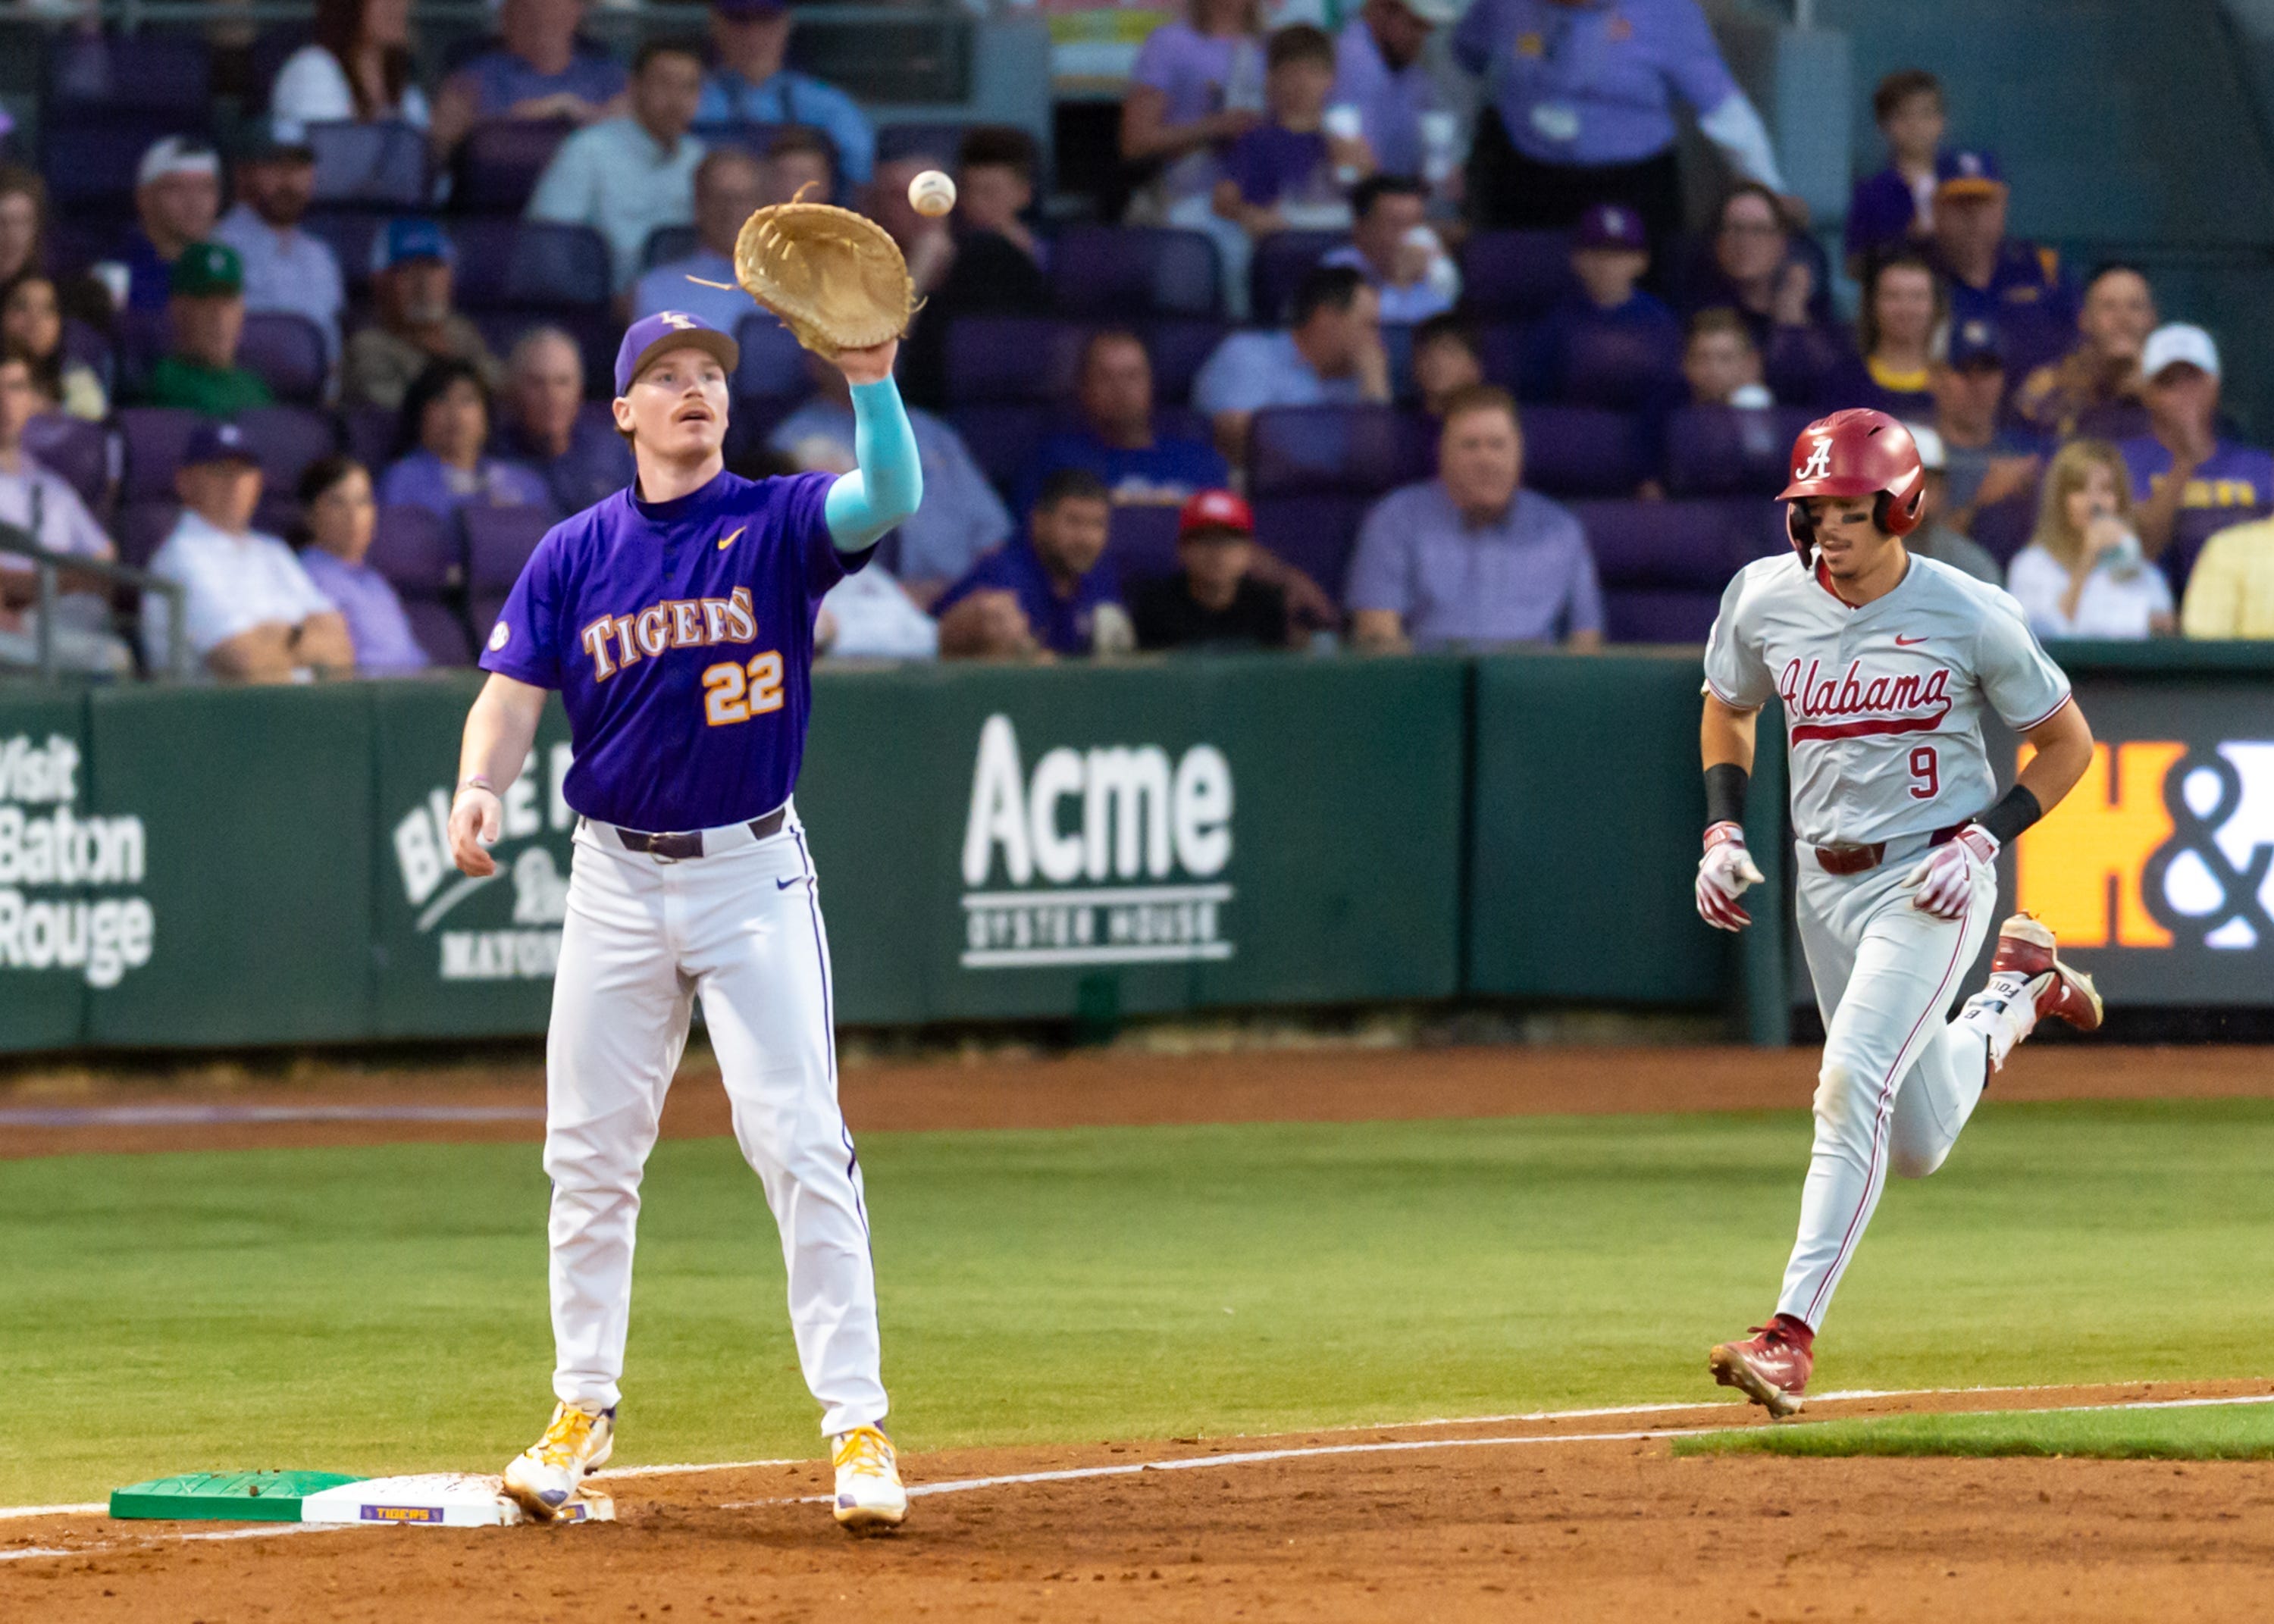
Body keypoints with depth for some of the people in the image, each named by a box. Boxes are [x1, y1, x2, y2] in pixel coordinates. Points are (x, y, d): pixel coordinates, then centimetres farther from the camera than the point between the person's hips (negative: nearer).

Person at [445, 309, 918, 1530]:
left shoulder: (778, 524, -4)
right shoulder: (573, 556, 4)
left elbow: (889, 498, -23)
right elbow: (513, 696, -1)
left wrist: (871, 379, -40)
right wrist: (480, 784, -21)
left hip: (753, 875, -3)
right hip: (615, 879, 3)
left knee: (801, 1145, -8)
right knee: (589, 1153, 8)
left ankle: (856, 1424, -7)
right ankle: (583, 1408, 22)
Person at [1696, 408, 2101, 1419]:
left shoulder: (1970, 617, -14)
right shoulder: (1766, 599, -4)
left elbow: (2066, 741, -2)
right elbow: (1728, 709, 17)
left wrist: (1984, 838, -15)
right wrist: (1722, 831, 2)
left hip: (1931, 883, -5)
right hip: (1826, 885, 5)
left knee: (1852, 1083, -23)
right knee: (1916, 1146, 14)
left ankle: (1792, 1334, -24)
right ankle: (2016, 994, 45)